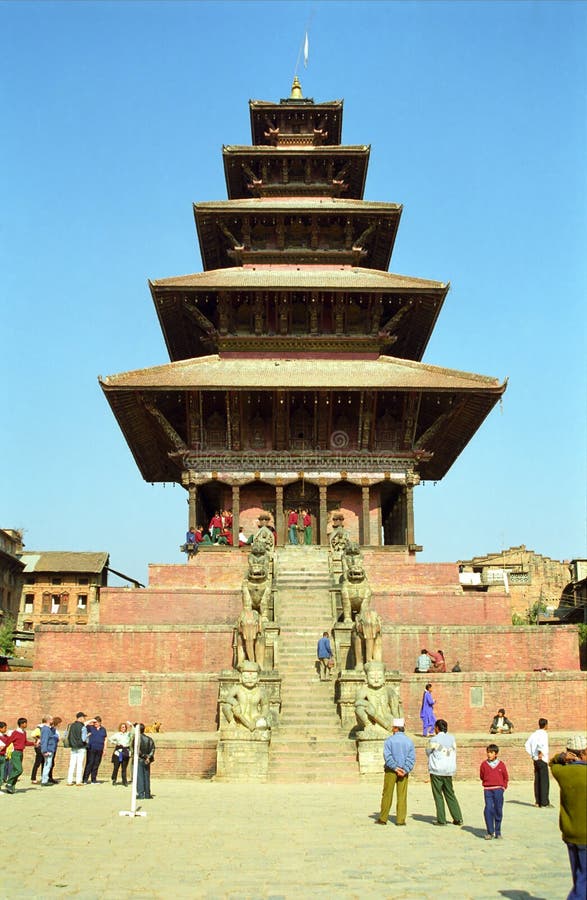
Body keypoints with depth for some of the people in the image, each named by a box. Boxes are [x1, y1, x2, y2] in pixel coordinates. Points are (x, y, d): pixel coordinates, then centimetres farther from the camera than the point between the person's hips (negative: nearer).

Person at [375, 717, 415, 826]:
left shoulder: (389, 740, -6)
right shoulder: (409, 741, 3)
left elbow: (387, 756, -15)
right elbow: (412, 758, -5)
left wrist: (395, 768, -14)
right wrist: (405, 770, -11)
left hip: (391, 771, -2)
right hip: (404, 772, 2)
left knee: (387, 795, 6)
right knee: (402, 796, 6)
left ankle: (383, 819, 11)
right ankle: (400, 820, 4)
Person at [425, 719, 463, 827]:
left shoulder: (434, 740, -11)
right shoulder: (452, 738, 3)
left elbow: (428, 752, 2)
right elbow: (454, 752, 11)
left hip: (436, 770, -5)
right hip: (449, 770, 5)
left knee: (438, 796, 4)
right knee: (450, 794, 14)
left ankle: (441, 820, 3)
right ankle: (458, 818, 13)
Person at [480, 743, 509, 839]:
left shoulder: (501, 764, 2)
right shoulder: (484, 764, 3)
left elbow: (506, 777, 13)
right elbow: (482, 776, 17)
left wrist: (503, 786, 6)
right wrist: (486, 783, 9)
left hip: (498, 789, 0)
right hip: (487, 790, 0)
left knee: (498, 811, 4)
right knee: (488, 810, -10)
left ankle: (498, 832, 17)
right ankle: (490, 832, -3)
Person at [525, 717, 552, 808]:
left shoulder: (534, 734, 10)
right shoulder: (544, 734, -11)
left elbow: (527, 745, 10)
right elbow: (540, 744, -31)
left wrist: (532, 755, 10)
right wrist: (541, 753, -19)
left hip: (535, 760, 7)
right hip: (542, 760, -7)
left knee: (537, 781, 10)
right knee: (544, 781, -2)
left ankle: (537, 801, 12)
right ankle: (544, 802, -2)